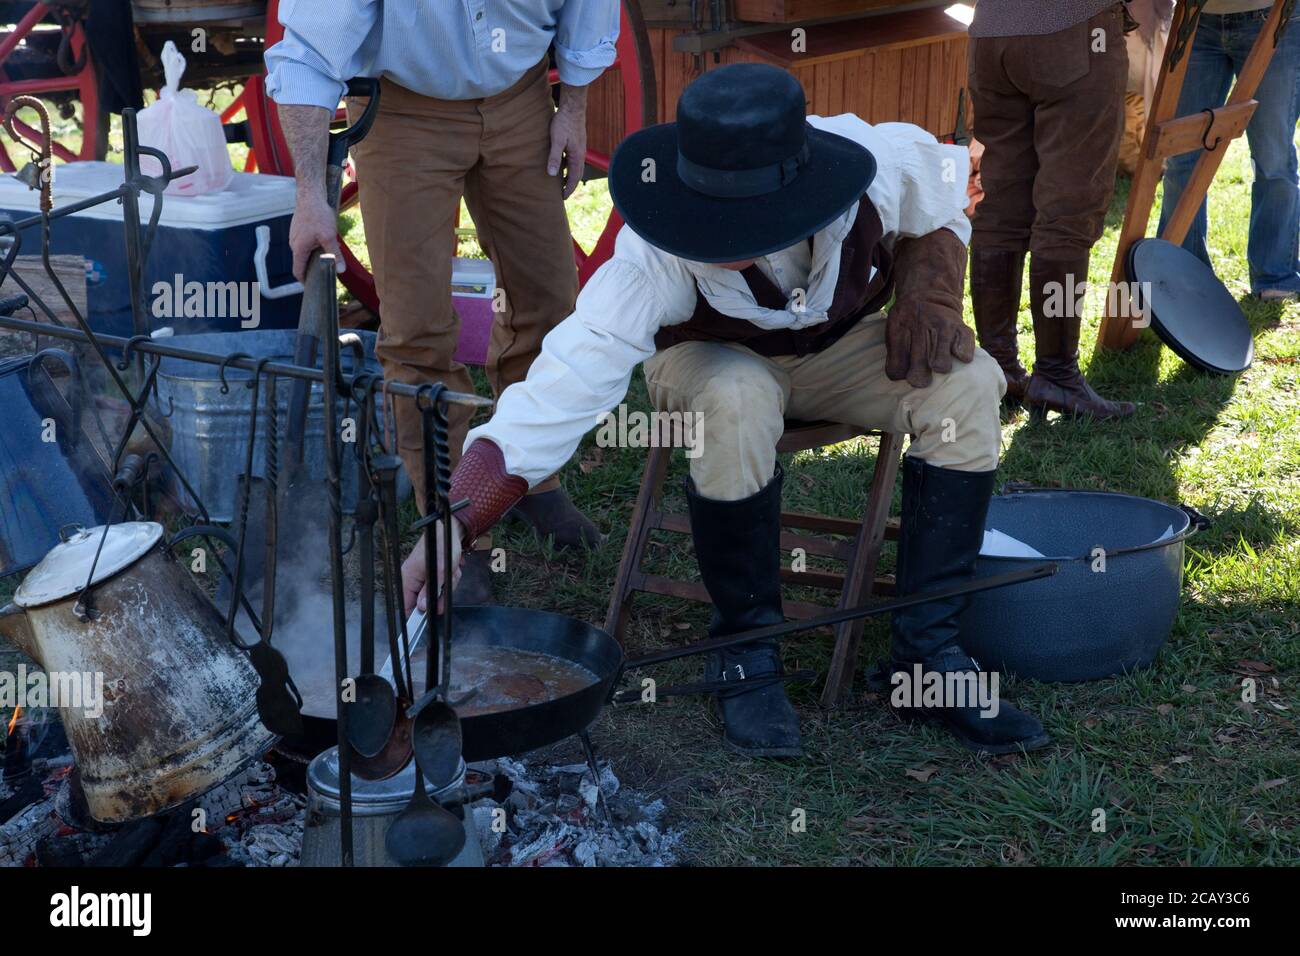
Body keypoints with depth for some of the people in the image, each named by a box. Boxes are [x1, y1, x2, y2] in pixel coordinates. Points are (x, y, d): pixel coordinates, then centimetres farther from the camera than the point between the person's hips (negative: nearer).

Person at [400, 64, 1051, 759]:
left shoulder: (889, 163, -28)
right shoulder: (657, 258, -36)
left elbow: (942, 213, -2)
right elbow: (565, 381, -42)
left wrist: (928, 294, -19)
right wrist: (451, 525, -50)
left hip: (841, 350, 3)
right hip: (712, 359, -3)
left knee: (966, 383, -26)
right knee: (735, 403, -39)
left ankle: (927, 648, -15)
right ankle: (746, 649, -18)